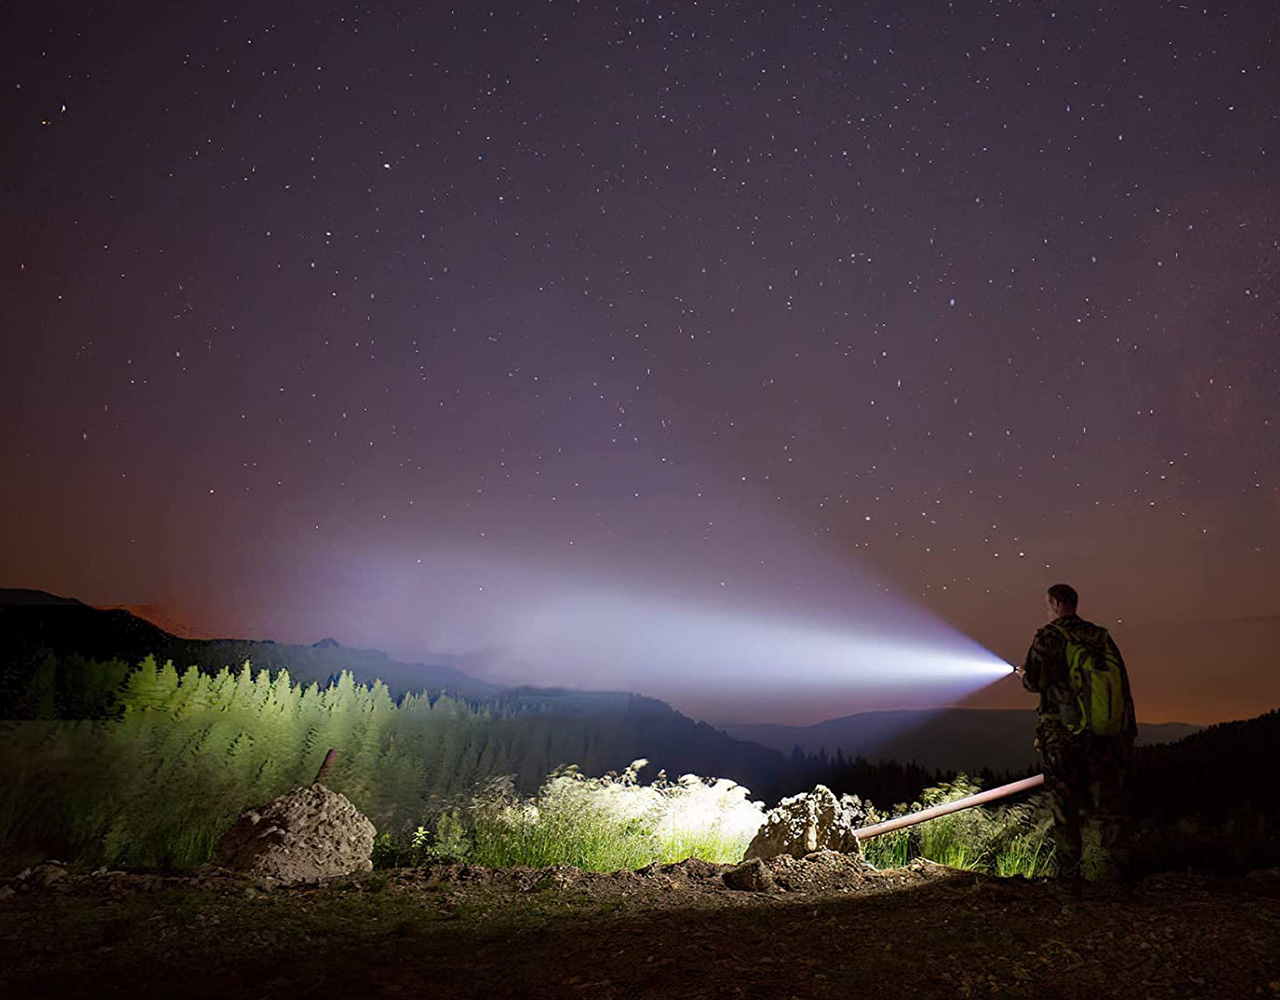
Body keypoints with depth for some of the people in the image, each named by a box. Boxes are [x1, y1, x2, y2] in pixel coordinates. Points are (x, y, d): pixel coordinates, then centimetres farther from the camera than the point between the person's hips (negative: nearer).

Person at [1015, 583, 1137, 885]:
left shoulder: (1048, 637, -6)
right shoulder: (1101, 636, 9)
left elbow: (1035, 682, -11)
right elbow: (1121, 682, 8)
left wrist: (1024, 674, 11)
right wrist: (1128, 730, 13)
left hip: (1064, 738, -4)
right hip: (1108, 735, 4)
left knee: (1065, 809, 6)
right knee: (1109, 806, 9)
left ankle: (1070, 875, 10)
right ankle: (1116, 872, 8)